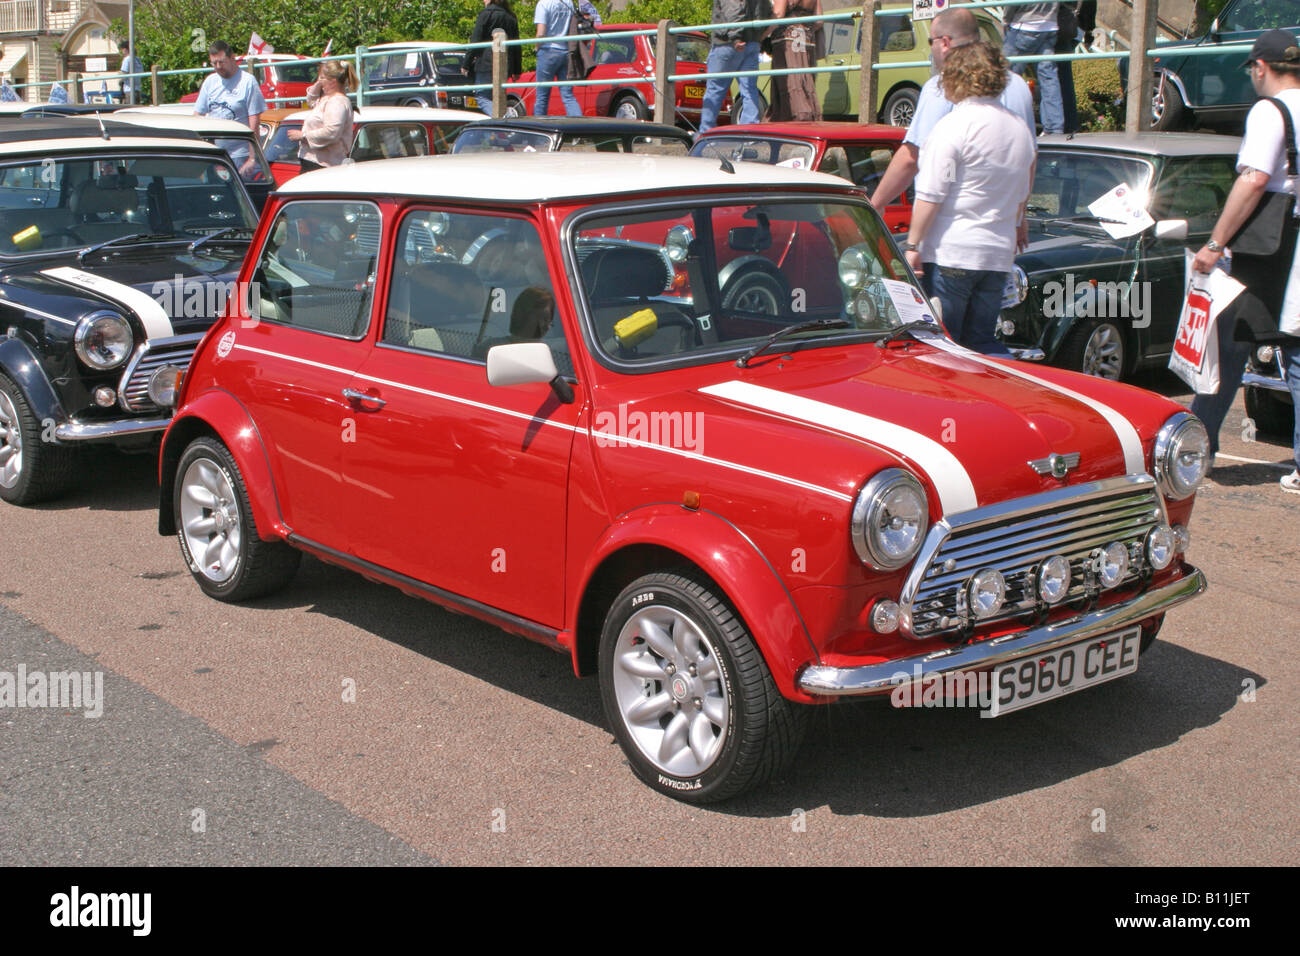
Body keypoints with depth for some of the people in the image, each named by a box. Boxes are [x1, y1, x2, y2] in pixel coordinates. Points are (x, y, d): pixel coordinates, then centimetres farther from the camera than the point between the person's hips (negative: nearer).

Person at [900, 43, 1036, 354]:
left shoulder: (953, 126, -10)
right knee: (981, 342, 15)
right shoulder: (1020, 128, 13)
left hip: (950, 254, -7)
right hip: (999, 255, 7)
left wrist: (912, 244, -9)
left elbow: (930, 195, -14)